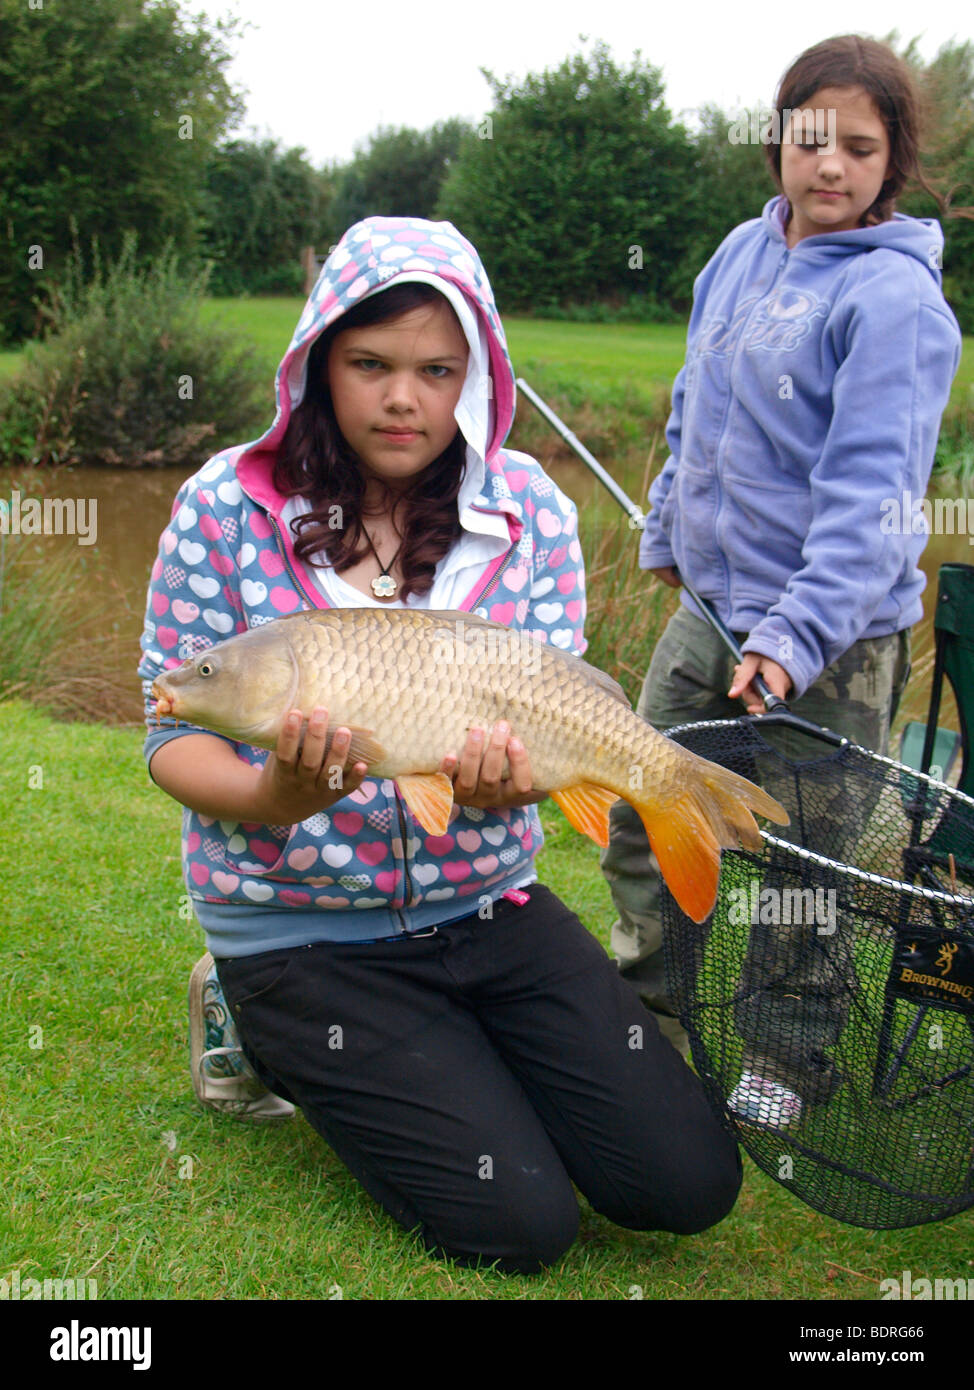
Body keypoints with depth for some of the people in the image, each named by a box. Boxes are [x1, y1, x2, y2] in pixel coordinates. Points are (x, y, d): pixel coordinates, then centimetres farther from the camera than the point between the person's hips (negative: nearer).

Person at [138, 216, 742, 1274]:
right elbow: (175, 735, -7)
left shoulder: (527, 506, -3)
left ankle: (458, 1054, 23)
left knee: (690, 1186, 0)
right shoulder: (227, 506, -10)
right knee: (522, 1224, -9)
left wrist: (505, 772, -31)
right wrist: (273, 799, -30)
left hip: (489, 901, 4)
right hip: (300, 925, -3)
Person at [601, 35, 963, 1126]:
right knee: (644, 814, 16)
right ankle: (645, 1014, 36)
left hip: (831, 636, -7)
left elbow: (870, 491, -21)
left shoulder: (894, 297, -15)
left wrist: (797, 633, -28)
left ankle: (789, 1064, 26)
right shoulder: (741, 254, 8)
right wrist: (667, 534, 23)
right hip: (709, 606, 7)